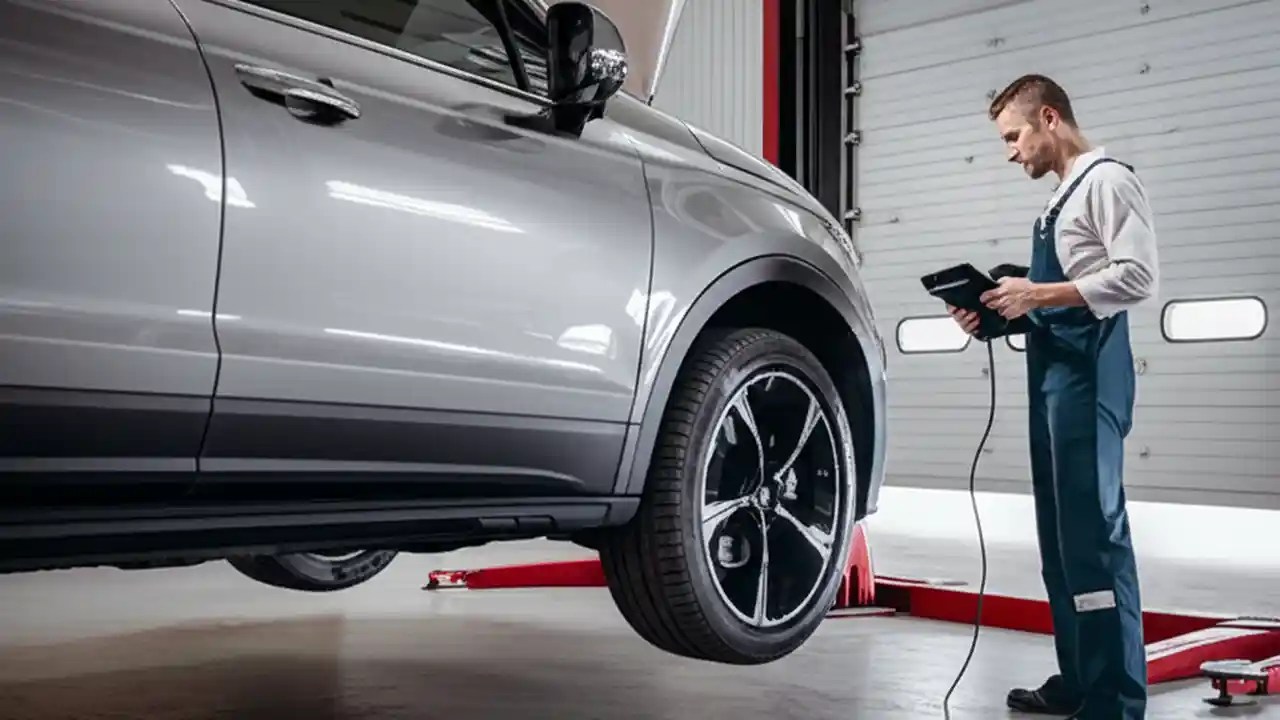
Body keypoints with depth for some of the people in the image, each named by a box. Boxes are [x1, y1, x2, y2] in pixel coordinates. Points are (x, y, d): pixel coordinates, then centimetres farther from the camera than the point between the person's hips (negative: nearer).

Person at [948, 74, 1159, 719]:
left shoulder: (1106, 179, -4)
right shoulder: (1060, 199, 22)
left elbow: (1139, 278, -15)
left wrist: (1036, 294, -16)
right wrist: (1000, 315, 9)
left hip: (1087, 374, -10)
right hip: (1051, 374, 10)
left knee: (1092, 533, -11)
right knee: (1061, 538, 11)